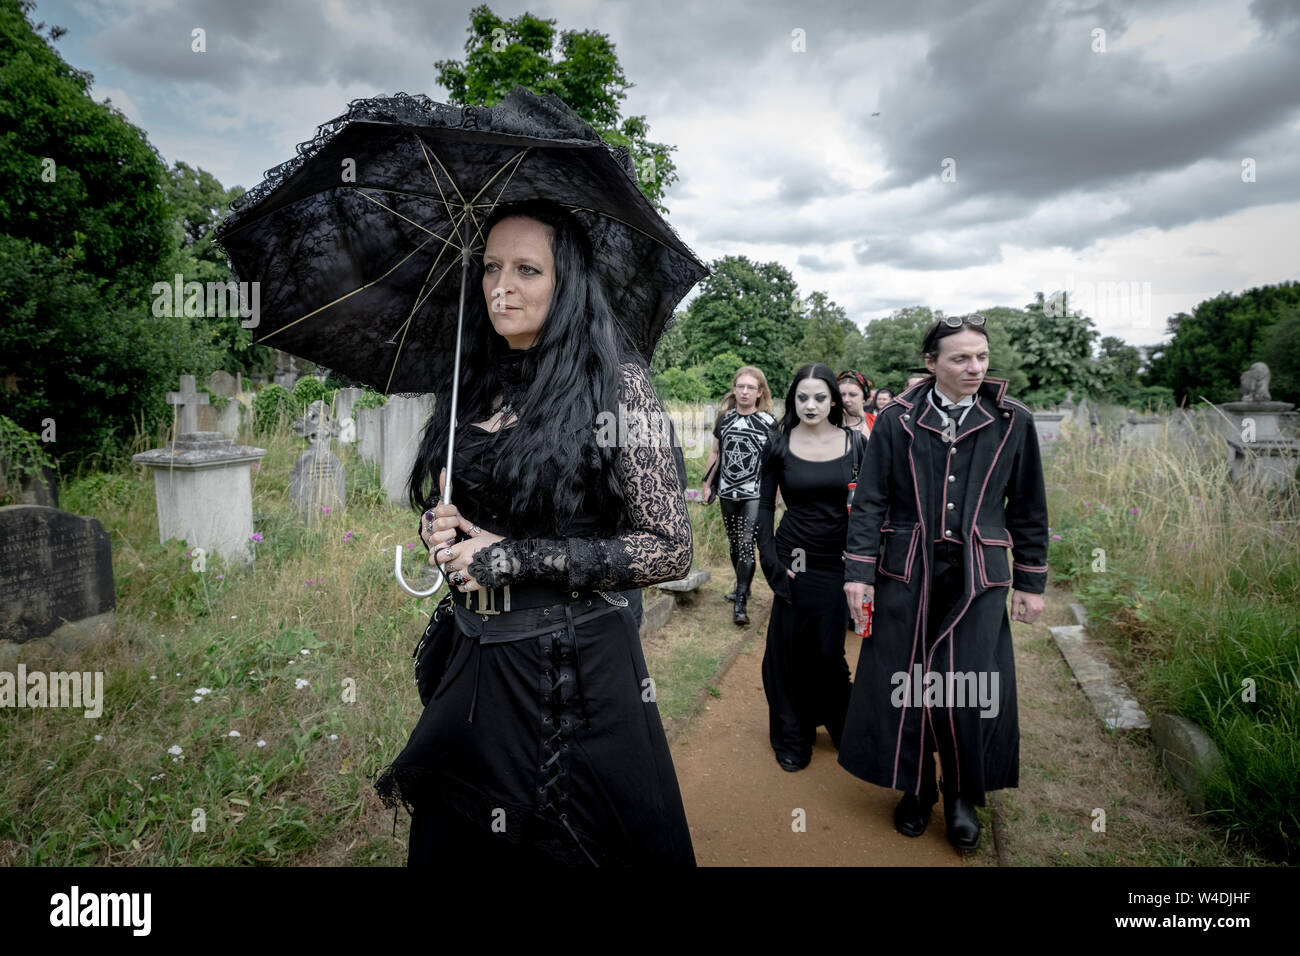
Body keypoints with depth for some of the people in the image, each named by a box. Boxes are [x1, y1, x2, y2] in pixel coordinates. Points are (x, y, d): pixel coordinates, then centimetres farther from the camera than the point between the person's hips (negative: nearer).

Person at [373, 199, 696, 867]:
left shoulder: (615, 382, -10)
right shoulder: (472, 388, 7)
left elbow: (671, 549, -13)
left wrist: (516, 556, -17)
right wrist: (438, 531, -4)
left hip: (576, 673, -5)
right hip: (471, 665, 6)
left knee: (561, 844, 13)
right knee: (452, 844, 20)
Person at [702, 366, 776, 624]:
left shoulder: (769, 421, -4)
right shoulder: (724, 418, 6)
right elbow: (715, 454, 13)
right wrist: (708, 484, 10)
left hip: (756, 494, -4)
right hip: (728, 493, 4)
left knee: (747, 544, -10)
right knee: (734, 544, 14)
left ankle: (739, 602, -5)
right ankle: (743, 587, 34)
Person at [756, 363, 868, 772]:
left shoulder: (855, 442, -1)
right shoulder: (779, 445, -2)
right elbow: (765, 505, 2)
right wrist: (771, 561, -5)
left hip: (840, 562, 0)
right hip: (796, 559, 0)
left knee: (829, 650, 6)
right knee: (790, 650, 6)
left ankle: (843, 726, 32)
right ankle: (793, 738, 25)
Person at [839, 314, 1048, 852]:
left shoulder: (1012, 423, 2)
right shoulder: (897, 420, -1)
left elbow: (1028, 510, 7)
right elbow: (869, 502, 0)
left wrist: (1031, 582, 7)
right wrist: (859, 572, -6)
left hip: (978, 579, 0)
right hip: (907, 574, 0)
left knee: (969, 690, 1)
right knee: (907, 682, 7)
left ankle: (963, 798, 26)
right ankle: (916, 791, 30)